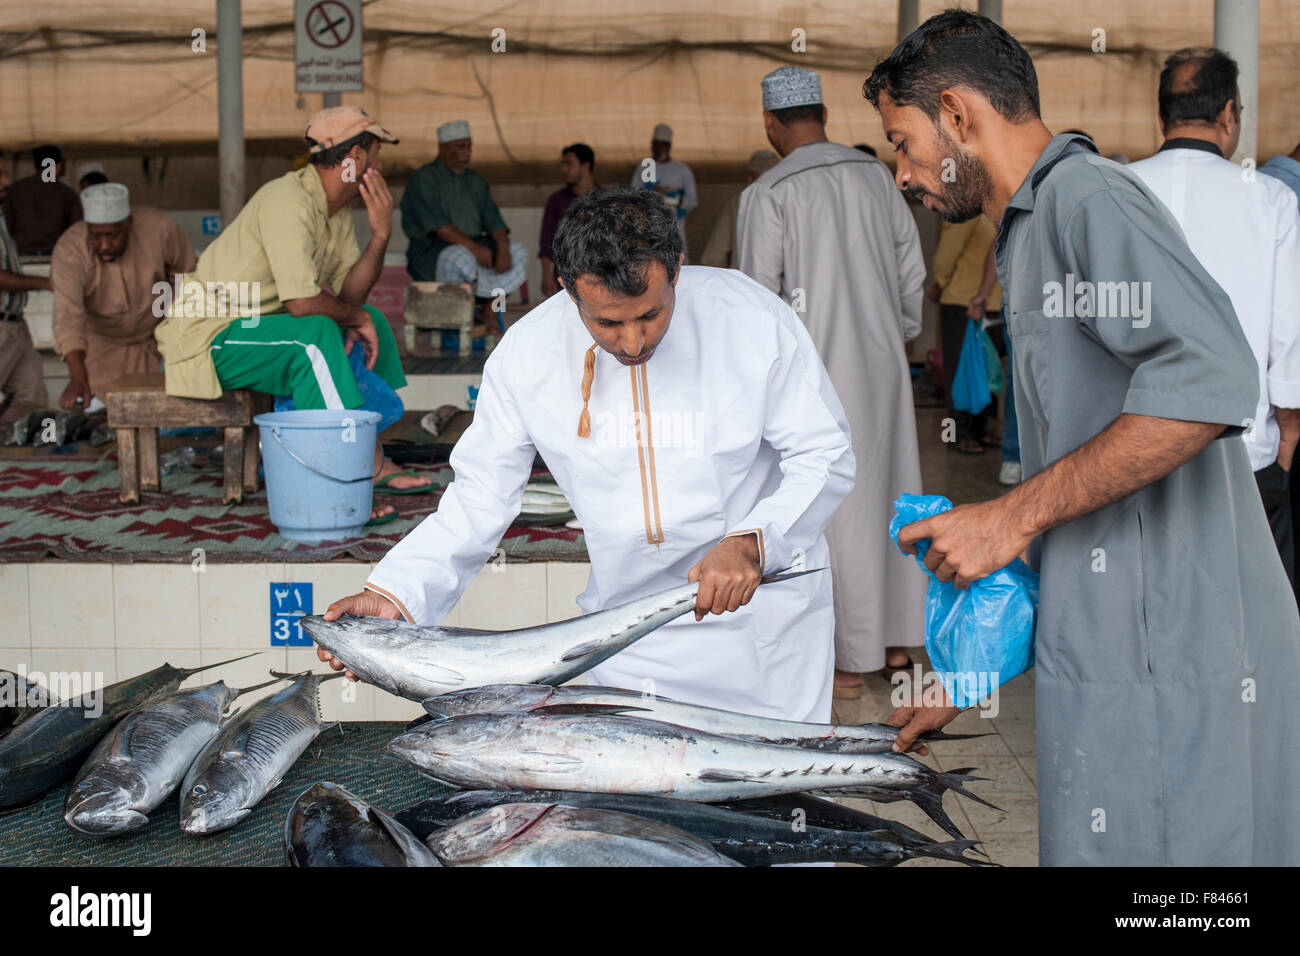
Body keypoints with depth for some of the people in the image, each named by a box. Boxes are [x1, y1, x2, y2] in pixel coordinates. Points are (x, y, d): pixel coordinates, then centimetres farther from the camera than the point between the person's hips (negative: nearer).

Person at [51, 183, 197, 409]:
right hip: (102, 345, -1)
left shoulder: (158, 228, -25)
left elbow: (187, 273, -6)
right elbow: (68, 314, -43)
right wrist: (78, 377, -57)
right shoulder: (69, 251, -30)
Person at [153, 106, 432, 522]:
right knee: (316, 334, -33)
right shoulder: (289, 201, -24)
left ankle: (371, 461, 7)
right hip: (209, 338, -10)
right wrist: (355, 317, -12)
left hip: (261, 324, 10)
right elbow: (302, 302, -30)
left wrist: (380, 235, -9)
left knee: (372, 321, 9)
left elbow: (347, 293, 3)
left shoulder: (337, 207, 7)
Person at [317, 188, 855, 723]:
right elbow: (480, 496, -7)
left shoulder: (756, 321, -18)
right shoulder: (526, 353, -13)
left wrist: (752, 542, -28)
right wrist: (395, 594, -21)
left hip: (761, 618, -1)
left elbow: (825, 457, -10)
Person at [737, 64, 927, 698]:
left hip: (815, 368, -5)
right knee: (890, 491, 15)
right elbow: (912, 270, 10)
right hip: (883, 361, 6)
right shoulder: (876, 176, 5)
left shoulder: (768, 194, -11)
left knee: (836, 509, 2)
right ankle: (897, 640, 26)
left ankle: (849, 662, 10)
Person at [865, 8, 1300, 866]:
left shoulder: (1088, 196, -9)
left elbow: (1211, 381, -26)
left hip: (1166, 663, -9)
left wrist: (1014, 515, -20)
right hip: (1120, 655, 9)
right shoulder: (1037, 230, 22)